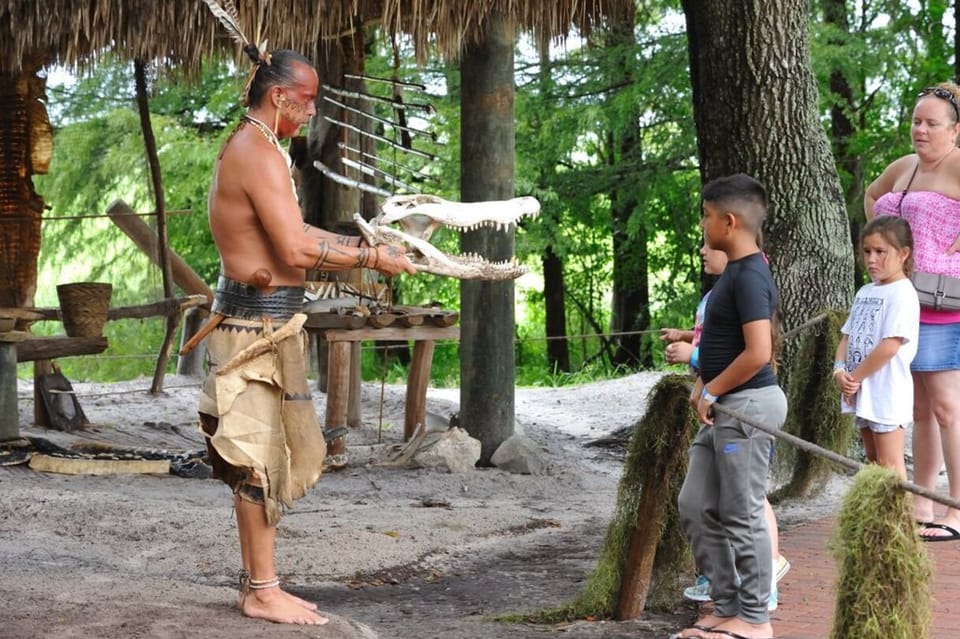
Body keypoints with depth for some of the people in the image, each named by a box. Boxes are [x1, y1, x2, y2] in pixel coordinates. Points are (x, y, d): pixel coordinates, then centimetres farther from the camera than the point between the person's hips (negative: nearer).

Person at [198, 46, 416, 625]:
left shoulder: (249, 148, 17)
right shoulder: (261, 154, -17)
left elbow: (289, 232, 21)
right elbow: (296, 252, -22)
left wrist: (361, 243, 15)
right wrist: (372, 259, -14)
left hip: (263, 318, 10)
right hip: (260, 317, -10)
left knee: (272, 453, 14)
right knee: (261, 454, -5)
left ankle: (257, 580, 20)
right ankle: (262, 591, 1)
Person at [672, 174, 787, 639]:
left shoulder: (749, 276, -17)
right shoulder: (733, 273, 14)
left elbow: (758, 352, -24)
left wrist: (710, 391, -13)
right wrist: (704, 384, 12)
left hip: (747, 404, -10)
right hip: (724, 408, 10)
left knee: (742, 514, -2)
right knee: (695, 506, 13)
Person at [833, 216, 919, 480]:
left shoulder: (902, 293, -13)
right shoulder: (865, 292, 15)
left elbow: (890, 345, -20)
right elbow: (848, 336, 15)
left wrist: (855, 377, -15)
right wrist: (840, 371, -4)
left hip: (886, 392, -9)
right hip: (861, 393, 9)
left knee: (888, 464, -7)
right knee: (873, 460, 15)